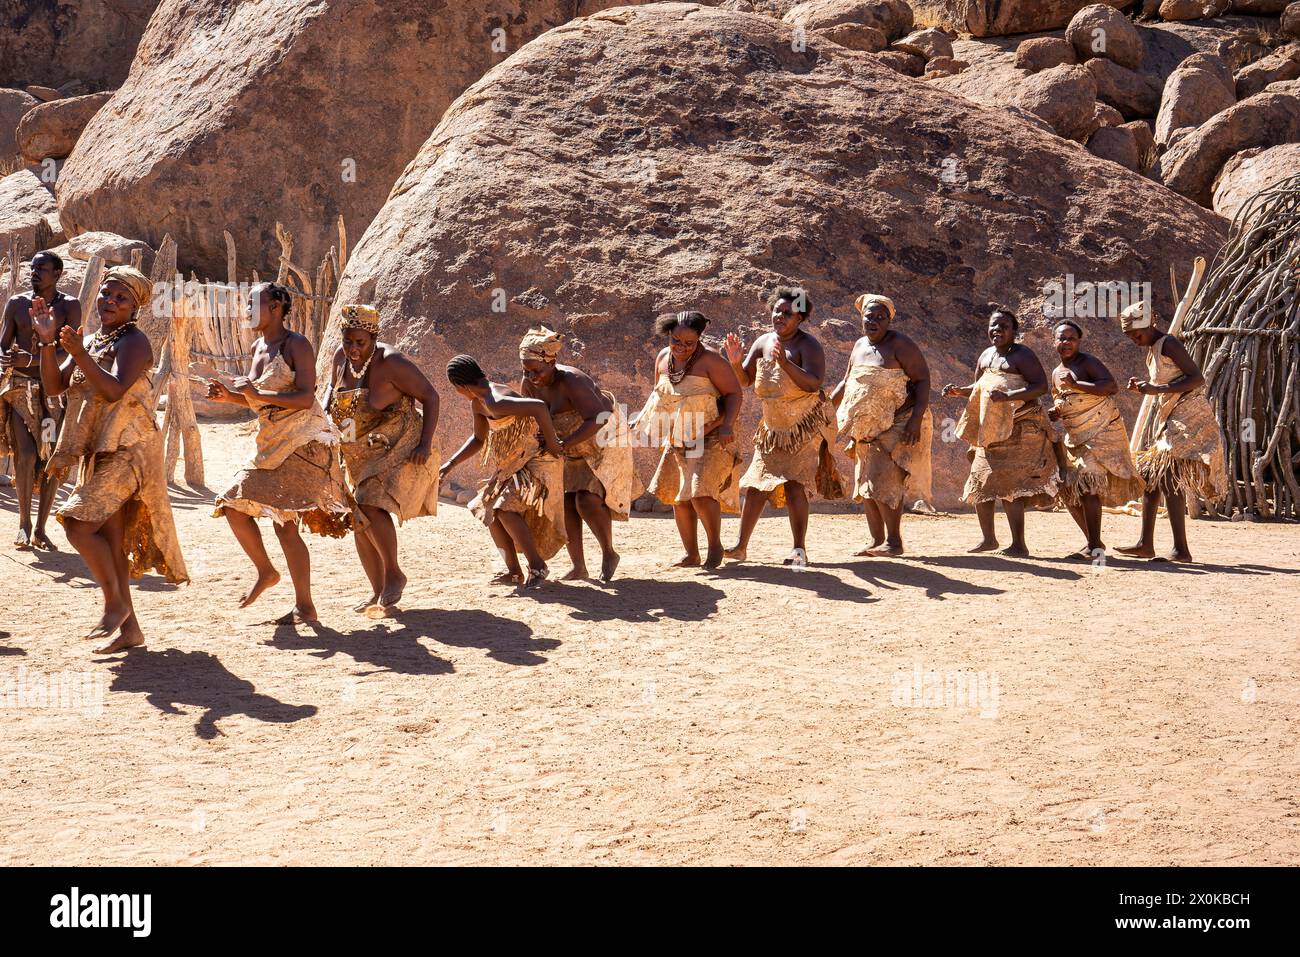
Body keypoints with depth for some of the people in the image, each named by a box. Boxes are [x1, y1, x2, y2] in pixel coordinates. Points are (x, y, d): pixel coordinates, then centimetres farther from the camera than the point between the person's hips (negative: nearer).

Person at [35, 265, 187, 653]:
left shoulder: (134, 342, -11)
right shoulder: (90, 342, 14)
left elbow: (115, 391, -25)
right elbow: (53, 386, 7)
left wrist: (79, 355, -29)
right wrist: (47, 342, -4)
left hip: (127, 454, -8)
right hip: (98, 454, 8)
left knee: (79, 526, -16)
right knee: (109, 542, 8)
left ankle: (115, 603, 0)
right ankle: (129, 628, 13)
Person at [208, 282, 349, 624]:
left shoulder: (296, 345, -12)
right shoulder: (257, 346, 13)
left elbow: (306, 398, -21)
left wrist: (257, 393, -25)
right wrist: (228, 396, 3)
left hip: (304, 442, -9)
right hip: (271, 443, 9)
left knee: (284, 522, -14)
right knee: (235, 507, 5)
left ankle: (305, 607, -8)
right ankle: (266, 573, 26)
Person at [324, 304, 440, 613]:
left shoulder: (390, 363, -21)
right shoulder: (342, 356, -2)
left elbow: (430, 396, -15)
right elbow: (333, 386, 18)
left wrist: (425, 444, -21)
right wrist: (324, 414, -1)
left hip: (400, 449, -8)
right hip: (361, 455, 8)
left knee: (371, 506, -25)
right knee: (359, 521, 6)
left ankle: (394, 574, -9)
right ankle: (379, 593, 16)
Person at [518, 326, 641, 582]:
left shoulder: (572, 381, -35)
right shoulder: (528, 385, -13)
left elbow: (598, 419, -43)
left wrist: (564, 444, -48)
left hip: (604, 437, -7)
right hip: (570, 444, 7)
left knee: (588, 500, -17)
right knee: (566, 501, -3)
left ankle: (609, 554, 5)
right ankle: (578, 566, 5)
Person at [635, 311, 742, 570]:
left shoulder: (710, 360, -18)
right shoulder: (663, 358, 3)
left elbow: (734, 393, -14)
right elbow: (658, 393, 19)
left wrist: (727, 425, -26)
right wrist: (642, 418, 6)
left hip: (712, 439, -7)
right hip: (679, 440, 7)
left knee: (701, 493, -19)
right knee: (678, 496, 8)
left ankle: (715, 546, 1)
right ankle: (691, 554, 20)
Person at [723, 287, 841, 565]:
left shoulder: (808, 344, -15)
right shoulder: (763, 342, 2)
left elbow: (814, 383, -29)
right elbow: (744, 380, 3)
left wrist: (784, 362, -40)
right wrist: (735, 362, -18)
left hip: (807, 427, -6)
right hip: (774, 428, 6)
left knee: (794, 484, -15)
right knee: (756, 484, 5)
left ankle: (799, 550, -10)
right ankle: (741, 546, 11)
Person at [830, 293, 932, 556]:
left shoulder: (900, 344, -10)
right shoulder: (860, 346, 13)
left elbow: (922, 379, -13)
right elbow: (847, 383, 25)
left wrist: (917, 418, -22)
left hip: (897, 426, -8)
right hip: (867, 430, 8)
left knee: (885, 481, -15)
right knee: (866, 485, 8)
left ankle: (894, 541, -9)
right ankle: (876, 542, 16)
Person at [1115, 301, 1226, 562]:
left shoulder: (1168, 344, -12)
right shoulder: (1152, 351, 17)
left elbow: (1197, 379, -19)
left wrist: (1158, 389, -24)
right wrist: (1142, 386, 7)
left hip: (1189, 416, -10)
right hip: (1170, 419, 10)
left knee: (1168, 480, -15)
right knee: (1149, 475, 10)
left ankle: (1181, 549, -16)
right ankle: (1146, 545, 14)